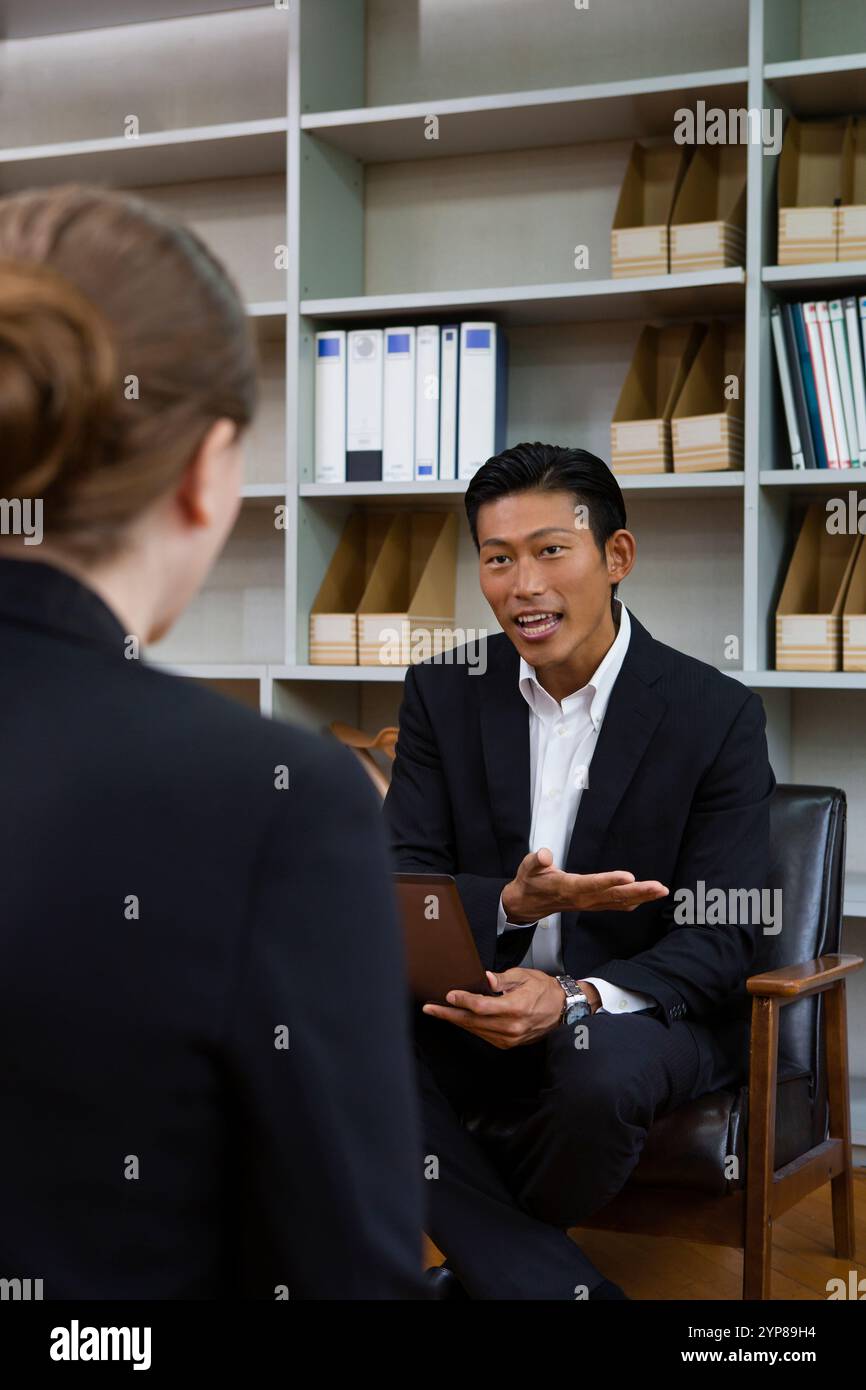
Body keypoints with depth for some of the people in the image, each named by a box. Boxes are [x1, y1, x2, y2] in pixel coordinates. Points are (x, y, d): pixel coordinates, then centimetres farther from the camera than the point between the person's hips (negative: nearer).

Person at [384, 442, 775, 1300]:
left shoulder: (717, 715, -9)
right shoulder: (444, 692, 2)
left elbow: (718, 943, -11)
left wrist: (576, 998, -30)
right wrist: (511, 905, -26)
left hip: (643, 1009, -3)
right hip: (484, 1001, 3)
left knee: (600, 1078, -37)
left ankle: (481, 1270, -5)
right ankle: (559, 1286, -19)